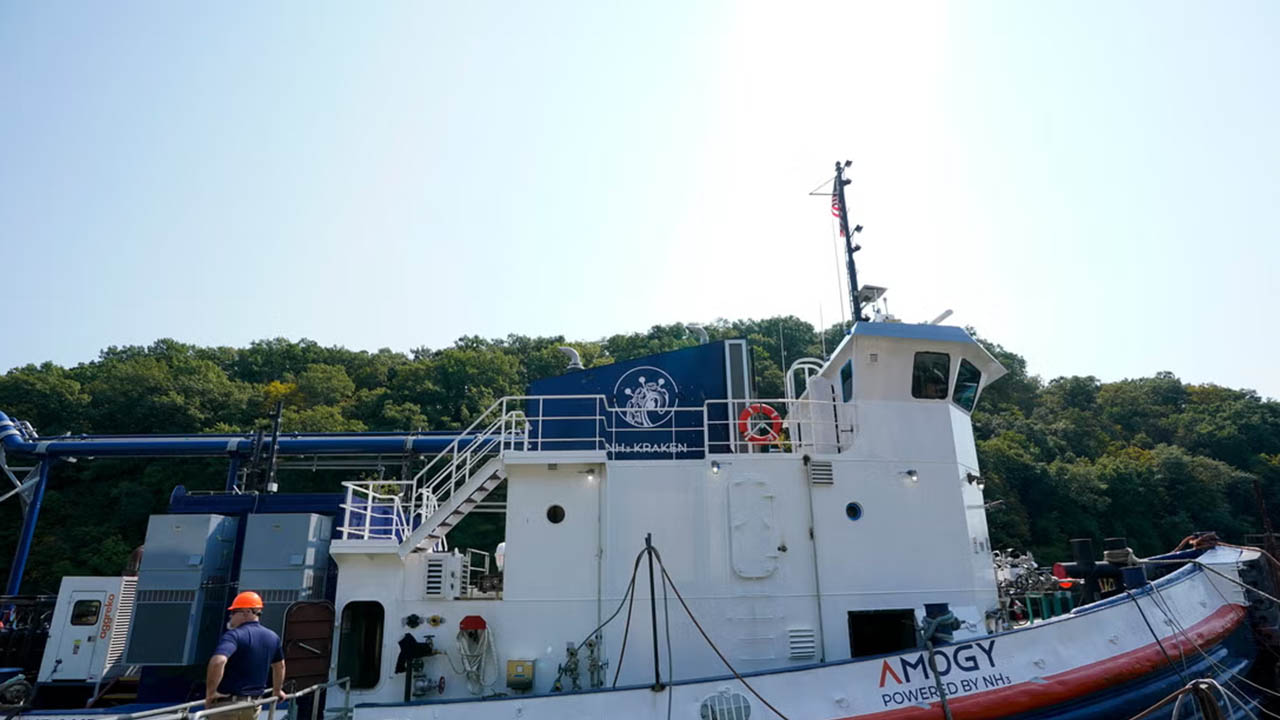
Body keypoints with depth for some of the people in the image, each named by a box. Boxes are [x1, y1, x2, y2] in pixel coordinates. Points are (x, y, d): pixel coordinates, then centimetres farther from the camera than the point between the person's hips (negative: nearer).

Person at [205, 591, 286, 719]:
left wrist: (210, 692, -21)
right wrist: (277, 690, 36)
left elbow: (218, 661, -35)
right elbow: (280, 665, 21)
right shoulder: (272, 637, 7)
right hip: (254, 704, 6)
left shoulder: (234, 635, -16)